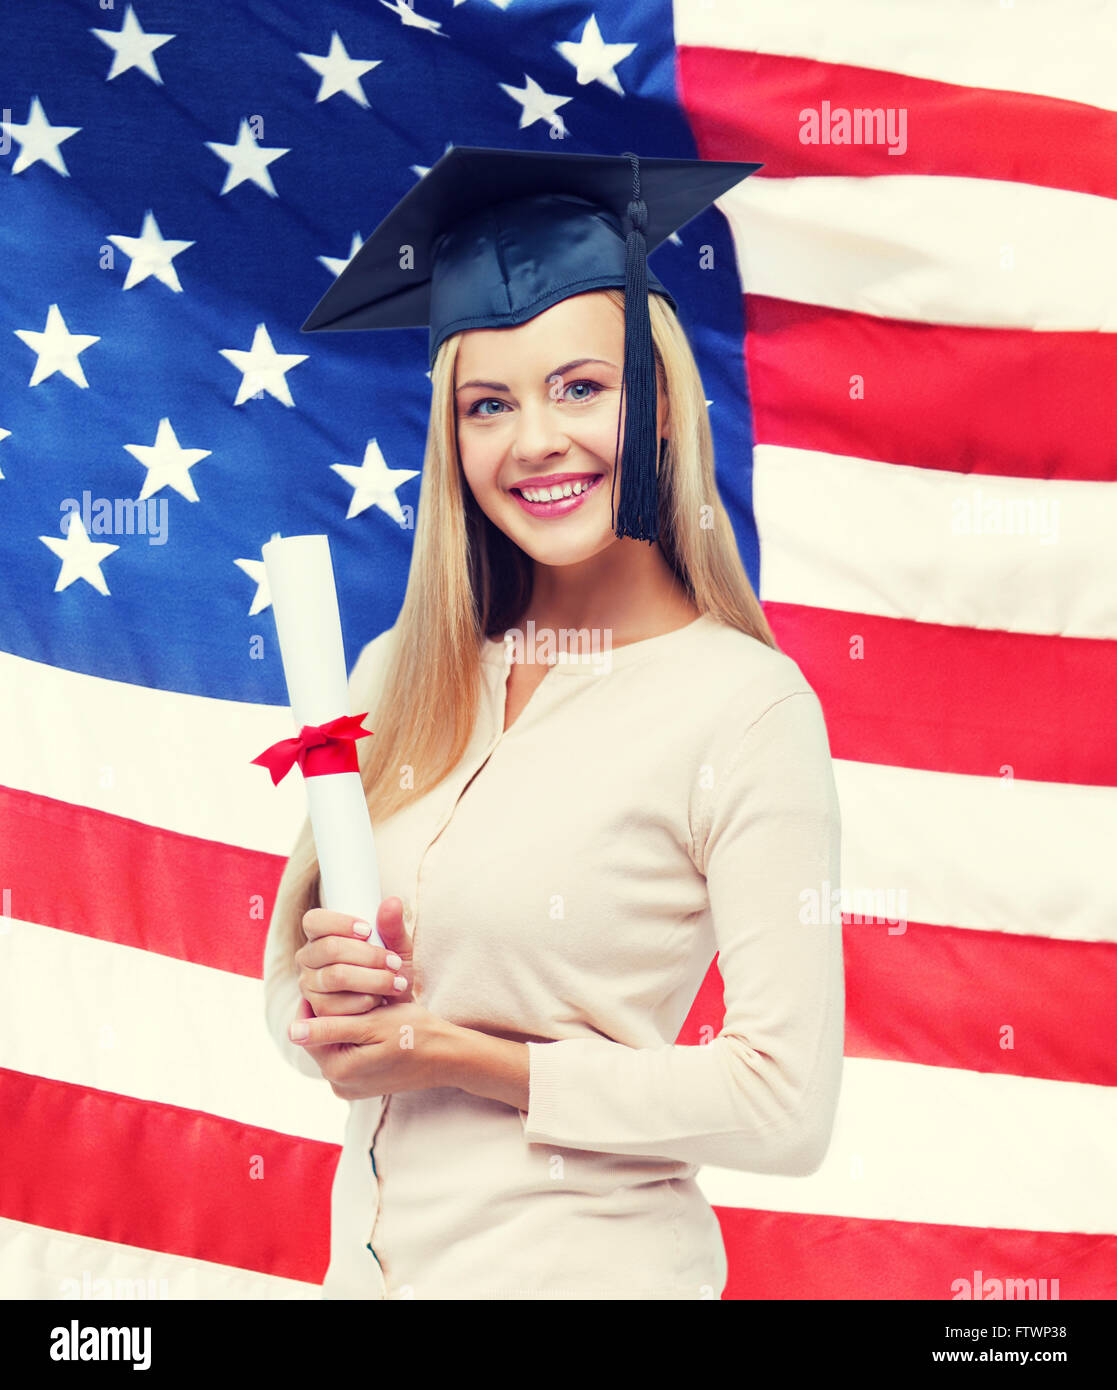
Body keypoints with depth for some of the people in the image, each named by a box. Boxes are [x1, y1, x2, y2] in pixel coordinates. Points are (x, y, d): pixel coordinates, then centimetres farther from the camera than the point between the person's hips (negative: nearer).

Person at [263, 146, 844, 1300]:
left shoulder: (745, 703, -16)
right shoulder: (399, 673, -2)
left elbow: (787, 1106, -18)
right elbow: (287, 984, 7)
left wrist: (461, 1056, -16)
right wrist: (324, 991, -15)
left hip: (579, 1262, -4)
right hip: (370, 1255, 5)